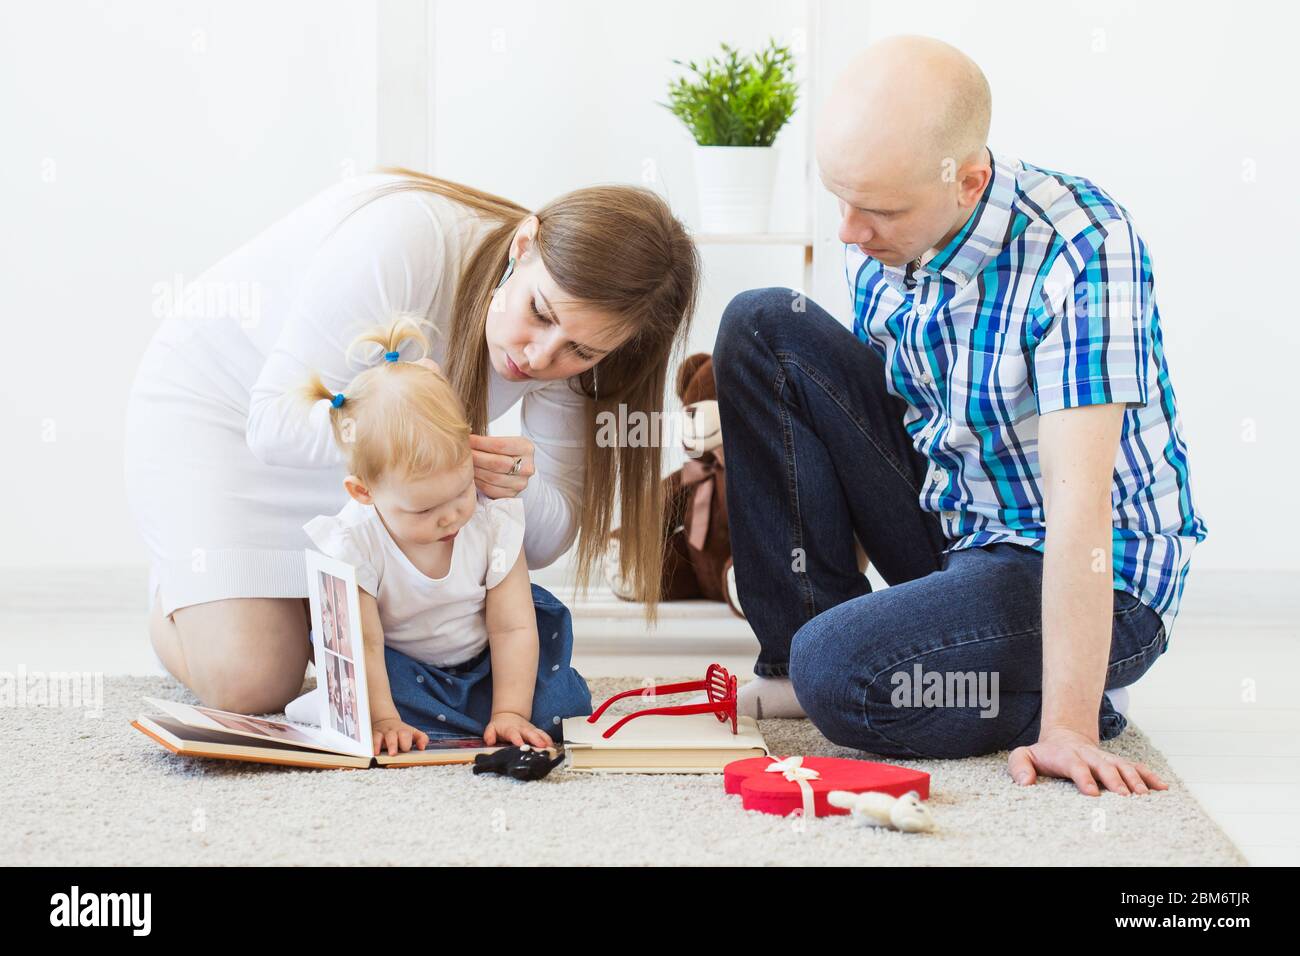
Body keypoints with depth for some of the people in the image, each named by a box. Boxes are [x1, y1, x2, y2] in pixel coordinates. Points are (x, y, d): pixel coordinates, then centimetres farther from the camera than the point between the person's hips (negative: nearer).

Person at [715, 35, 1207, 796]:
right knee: (762, 325, -5)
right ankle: (797, 654, -3)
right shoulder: (881, 240, -4)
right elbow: (868, 418, 12)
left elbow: (1078, 493, -32)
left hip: (1097, 582, -8)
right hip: (946, 532, 8)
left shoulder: (1083, 248, -26)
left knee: (842, 672, -33)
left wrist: (1066, 727, -36)